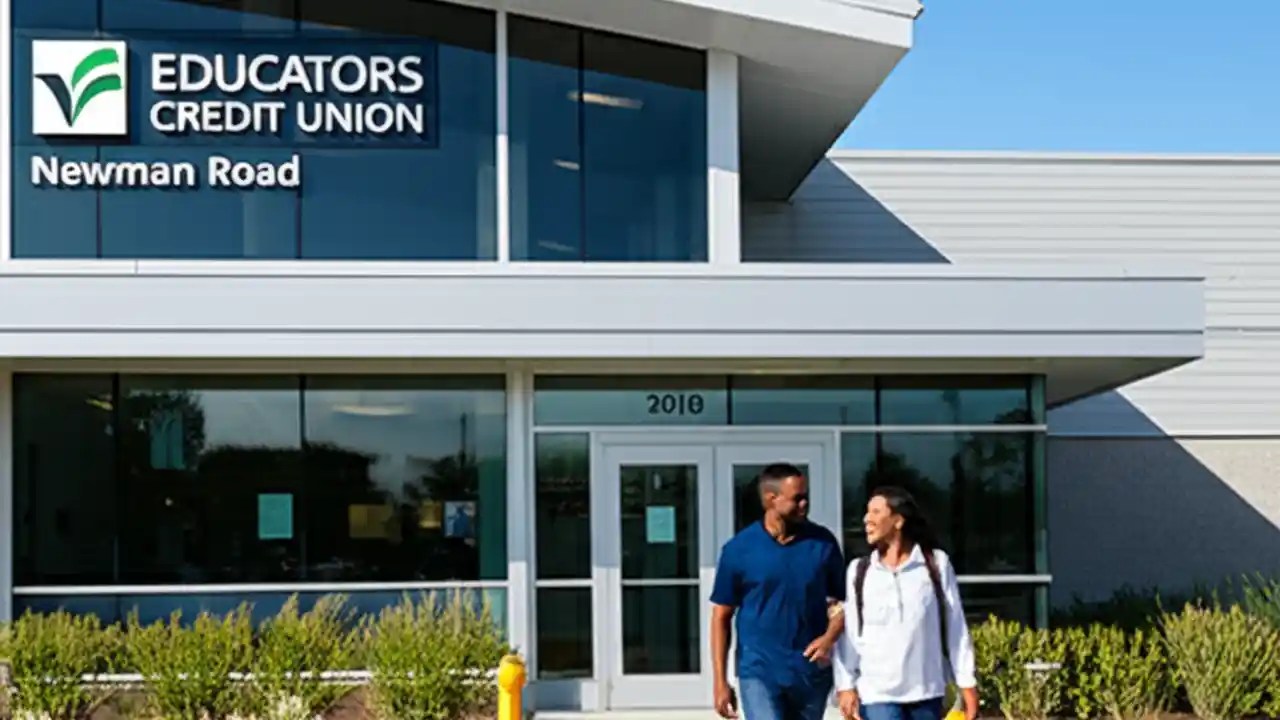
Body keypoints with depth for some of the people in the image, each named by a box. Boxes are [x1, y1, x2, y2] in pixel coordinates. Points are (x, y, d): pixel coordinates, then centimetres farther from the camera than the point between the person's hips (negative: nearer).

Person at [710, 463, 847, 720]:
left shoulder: (823, 543, 1)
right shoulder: (739, 549, -5)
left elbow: (842, 601, 9)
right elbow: (722, 616, 0)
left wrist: (830, 636, -12)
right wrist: (721, 681, -4)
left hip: (811, 673, 3)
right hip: (759, 672, -3)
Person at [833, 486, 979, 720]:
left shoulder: (937, 563, 1)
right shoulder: (858, 571, 3)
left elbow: (955, 627, 2)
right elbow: (846, 633, 1)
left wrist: (967, 683, 1)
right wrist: (845, 685, -6)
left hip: (927, 692, 1)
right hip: (877, 693, -1)